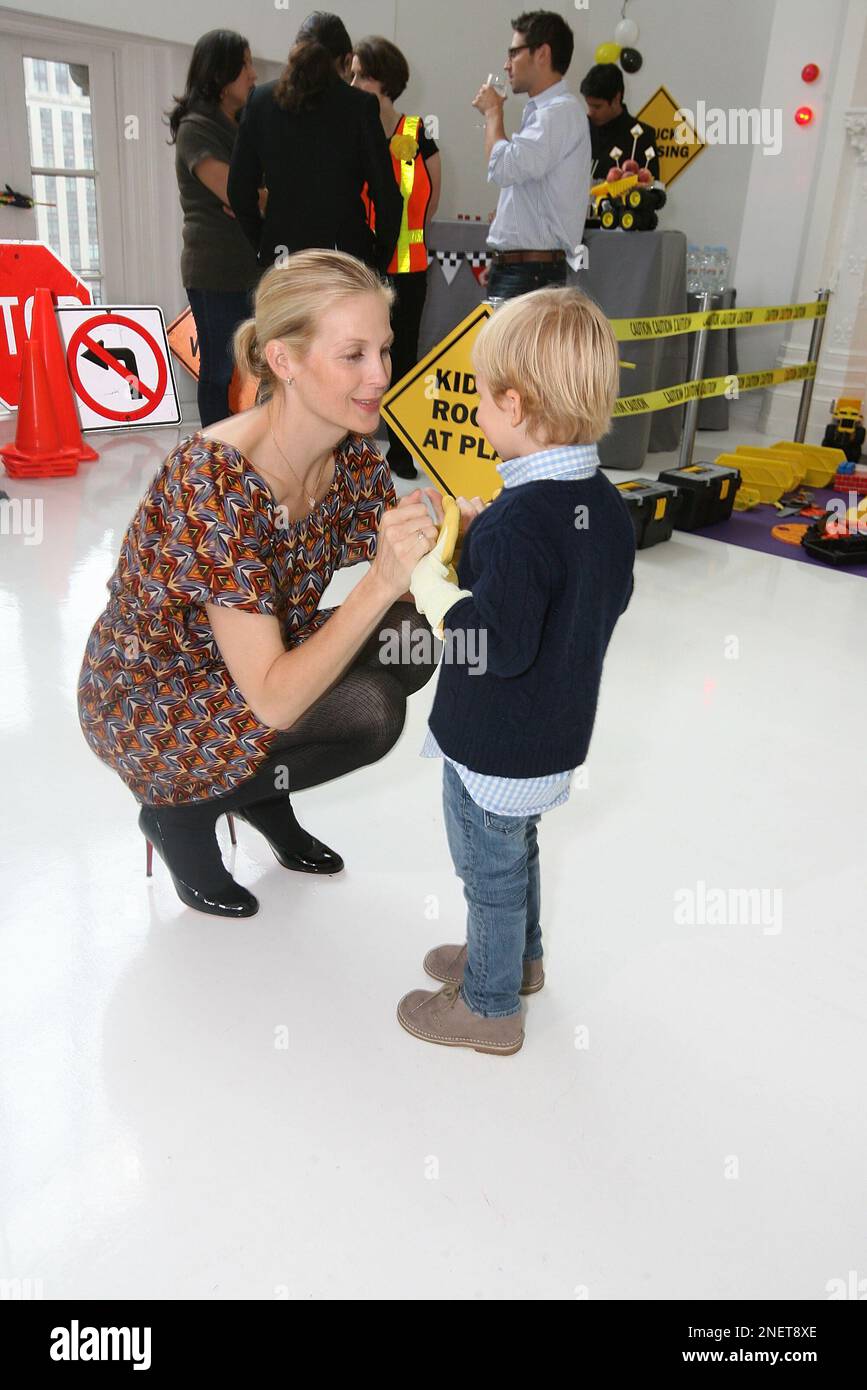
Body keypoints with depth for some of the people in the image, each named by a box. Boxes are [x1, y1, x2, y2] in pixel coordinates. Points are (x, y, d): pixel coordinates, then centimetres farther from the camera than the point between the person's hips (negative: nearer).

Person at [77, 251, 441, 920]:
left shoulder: (354, 453, -10)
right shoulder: (215, 483, -33)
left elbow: (398, 586, -8)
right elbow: (273, 700, -34)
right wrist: (382, 583, -42)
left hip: (253, 665, 7)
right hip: (147, 706, -7)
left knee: (409, 641, -15)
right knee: (366, 711, -26)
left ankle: (265, 793, 9)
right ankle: (180, 811, 0)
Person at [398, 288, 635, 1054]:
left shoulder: (519, 519, -30)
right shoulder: (607, 502, -3)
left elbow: (498, 644, -31)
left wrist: (427, 574, -20)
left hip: (497, 747, -8)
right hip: (559, 734, 8)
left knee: (491, 871, 12)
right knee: (517, 848, 29)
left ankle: (489, 1006, 33)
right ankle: (519, 956, 50)